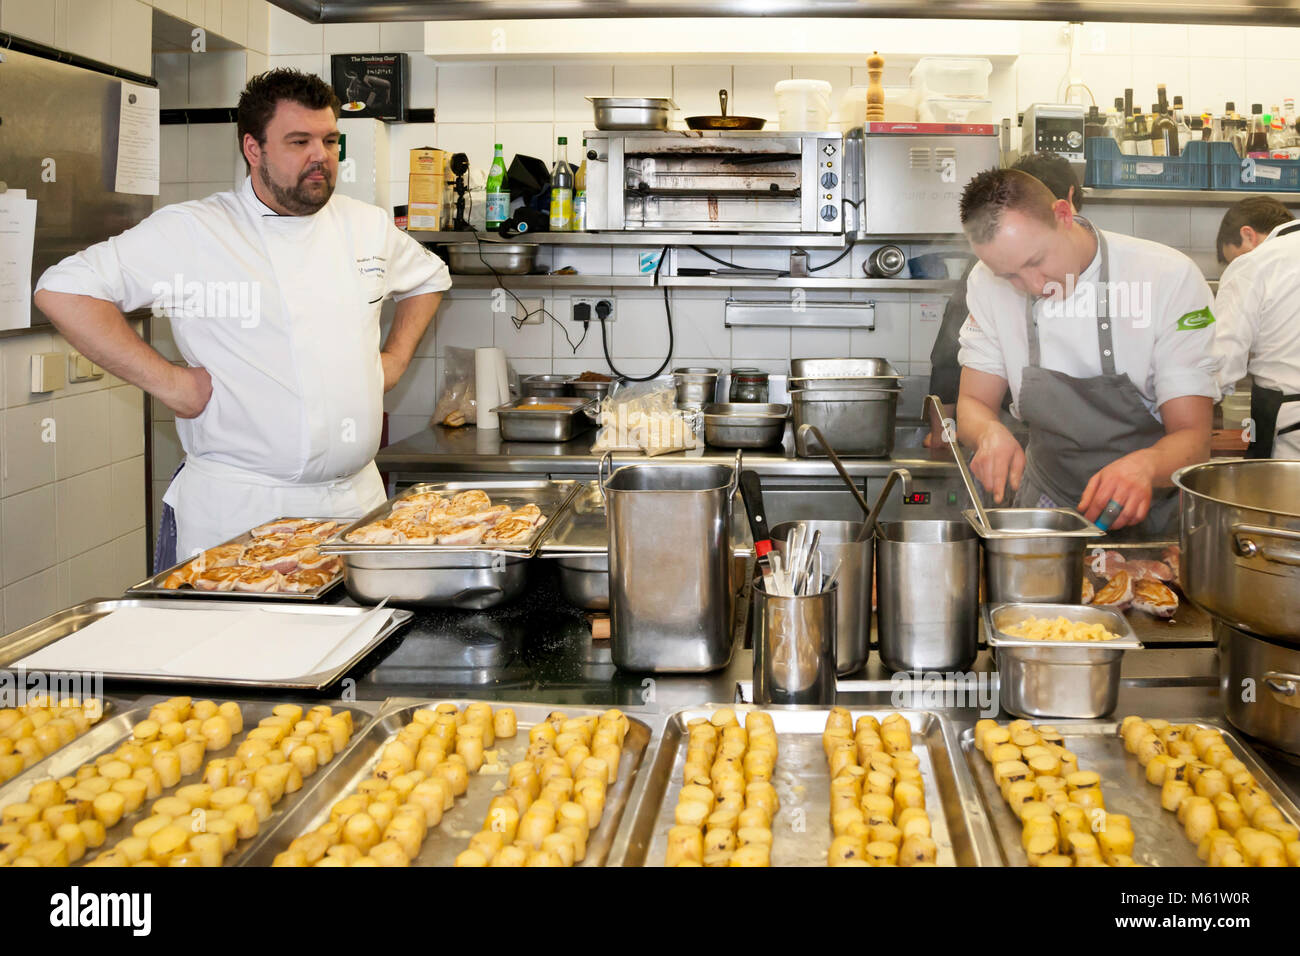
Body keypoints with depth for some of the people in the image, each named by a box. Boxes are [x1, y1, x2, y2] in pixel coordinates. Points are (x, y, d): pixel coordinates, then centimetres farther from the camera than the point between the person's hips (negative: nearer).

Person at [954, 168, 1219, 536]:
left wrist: (1144, 465, -38)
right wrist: (990, 432, -22)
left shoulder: (1170, 277, -16)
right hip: (1050, 505, 3)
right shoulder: (988, 284, -5)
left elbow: (1192, 437, -16)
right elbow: (974, 404, 2)